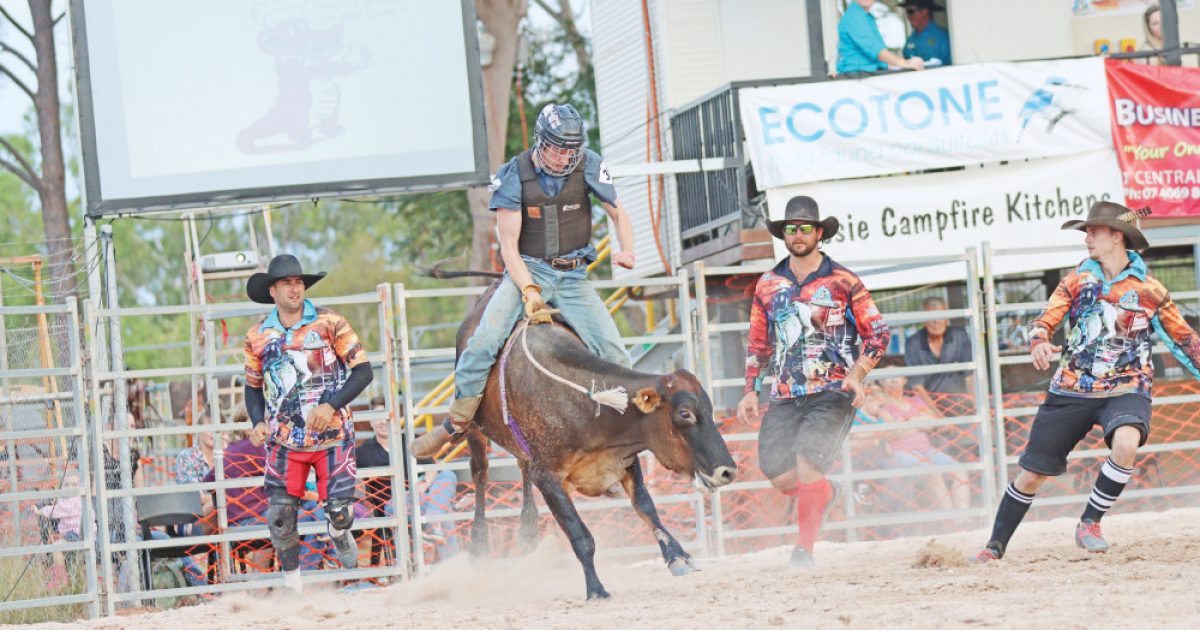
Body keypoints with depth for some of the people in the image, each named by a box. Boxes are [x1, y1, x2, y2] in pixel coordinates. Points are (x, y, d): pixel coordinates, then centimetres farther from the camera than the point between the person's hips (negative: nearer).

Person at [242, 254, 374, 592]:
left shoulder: (329, 323, -5)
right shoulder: (258, 336, 3)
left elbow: (363, 371, -6)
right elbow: (253, 386, 16)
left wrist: (332, 405, -19)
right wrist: (258, 421, -2)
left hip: (332, 435, -2)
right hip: (283, 439, 2)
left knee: (340, 510, -7)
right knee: (279, 515, -5)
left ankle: (338, 532, 31)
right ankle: (291, 582, 16)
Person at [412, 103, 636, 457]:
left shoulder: (589, 167, -4)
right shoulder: (514, 176, -9)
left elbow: (618, 214, 10)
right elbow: (508, 246, -9)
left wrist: (626, 250, -13)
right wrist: (530, 292, -23)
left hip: (573, 277, 2)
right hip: (527, 271, -2)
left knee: (614, 354, -13)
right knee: (484, 341, -23)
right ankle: (455, 424, -12)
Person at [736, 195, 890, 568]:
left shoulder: (843, 282, 1)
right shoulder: (768, 285, 12)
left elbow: (878, 333, 3)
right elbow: (758, 345, 18)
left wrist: (857, 373, -12)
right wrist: (751, 392, 9)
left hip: (833, 393, -4)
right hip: (785, 397, 4)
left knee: (806, 460, -22)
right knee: (777, 473, -6)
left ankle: (804, 548, -14)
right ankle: (821, 493, 28)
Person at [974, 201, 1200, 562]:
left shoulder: (1149, 290, -2)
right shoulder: (1076, 281, 4)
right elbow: (1044, 321, -2)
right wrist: (1038, 341, -24)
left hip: (1126, 388, -2)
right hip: (1072, 390, 2)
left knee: (1126, 443, -34)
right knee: (1031, 475, 2)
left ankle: (1089, 524, -16)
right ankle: (996, 545, 20)